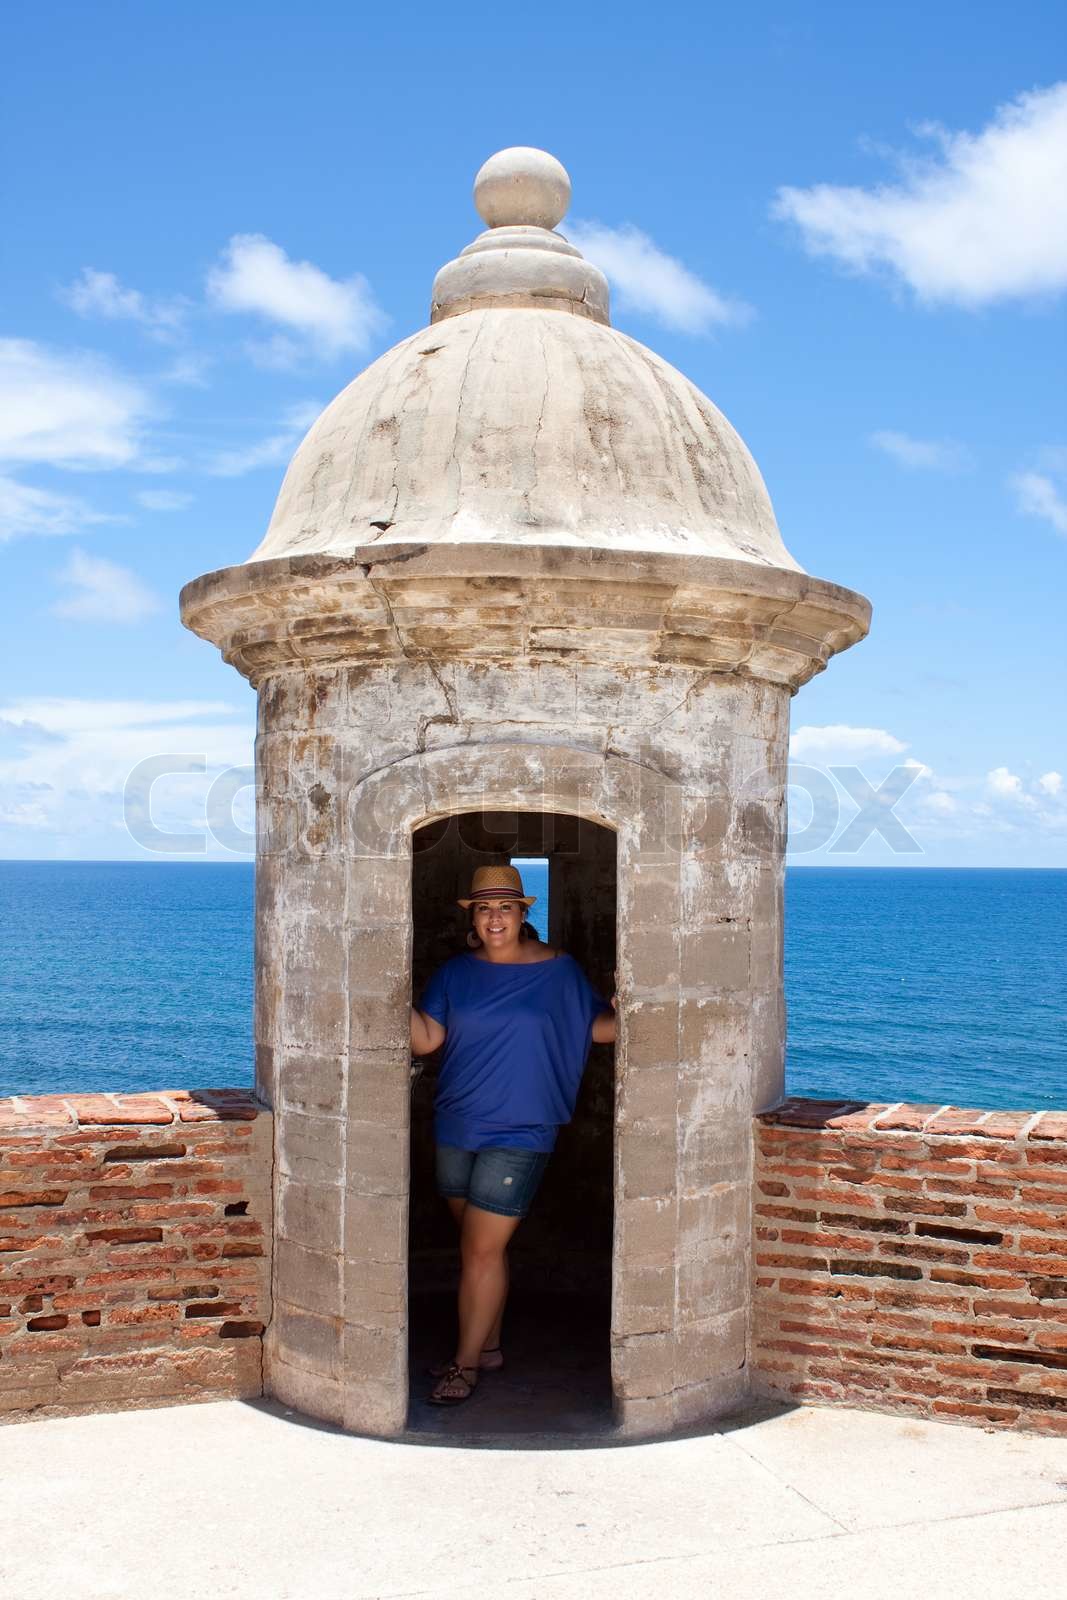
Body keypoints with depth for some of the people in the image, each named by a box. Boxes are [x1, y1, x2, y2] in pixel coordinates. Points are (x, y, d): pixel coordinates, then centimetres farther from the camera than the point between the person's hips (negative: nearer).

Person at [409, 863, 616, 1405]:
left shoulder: (558, 970, -1)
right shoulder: (455, 973, 6)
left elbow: (599, 1026, 6)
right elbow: (425, 1039, -2)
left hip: (517, 1135, -4)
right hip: (455, 1129, 4)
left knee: (481, 1251, -4)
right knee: (479, 1247, 14)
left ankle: (466, 1363, 9)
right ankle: (488, 1346, 30)